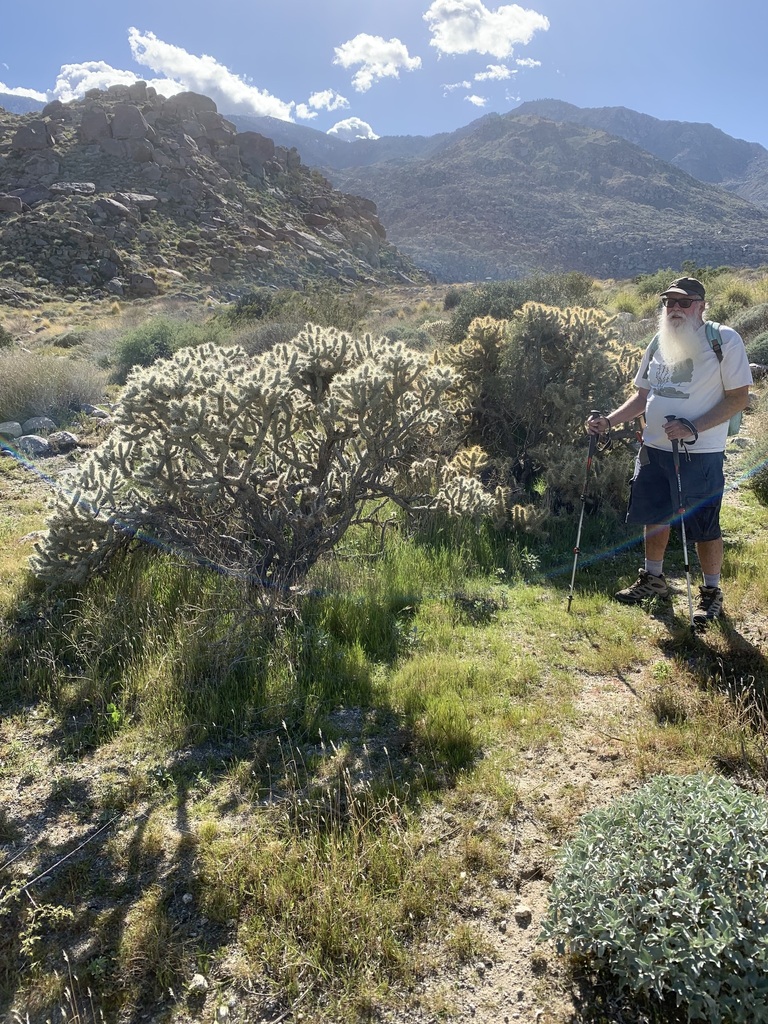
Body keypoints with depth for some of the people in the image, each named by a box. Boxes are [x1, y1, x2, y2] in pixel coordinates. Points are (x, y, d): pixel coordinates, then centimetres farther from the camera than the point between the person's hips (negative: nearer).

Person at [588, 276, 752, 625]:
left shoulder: (724, 340, -8)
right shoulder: (658, 344, 9)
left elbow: (739, 397, -11)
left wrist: (693, 429, -22)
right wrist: (608, 420, 2)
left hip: (700, 454, -6)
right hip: (654, 448, 6)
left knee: (704, 527, 3)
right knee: (654, 516, 16)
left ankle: (712, 592, 23)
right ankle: (653, 579, 36)